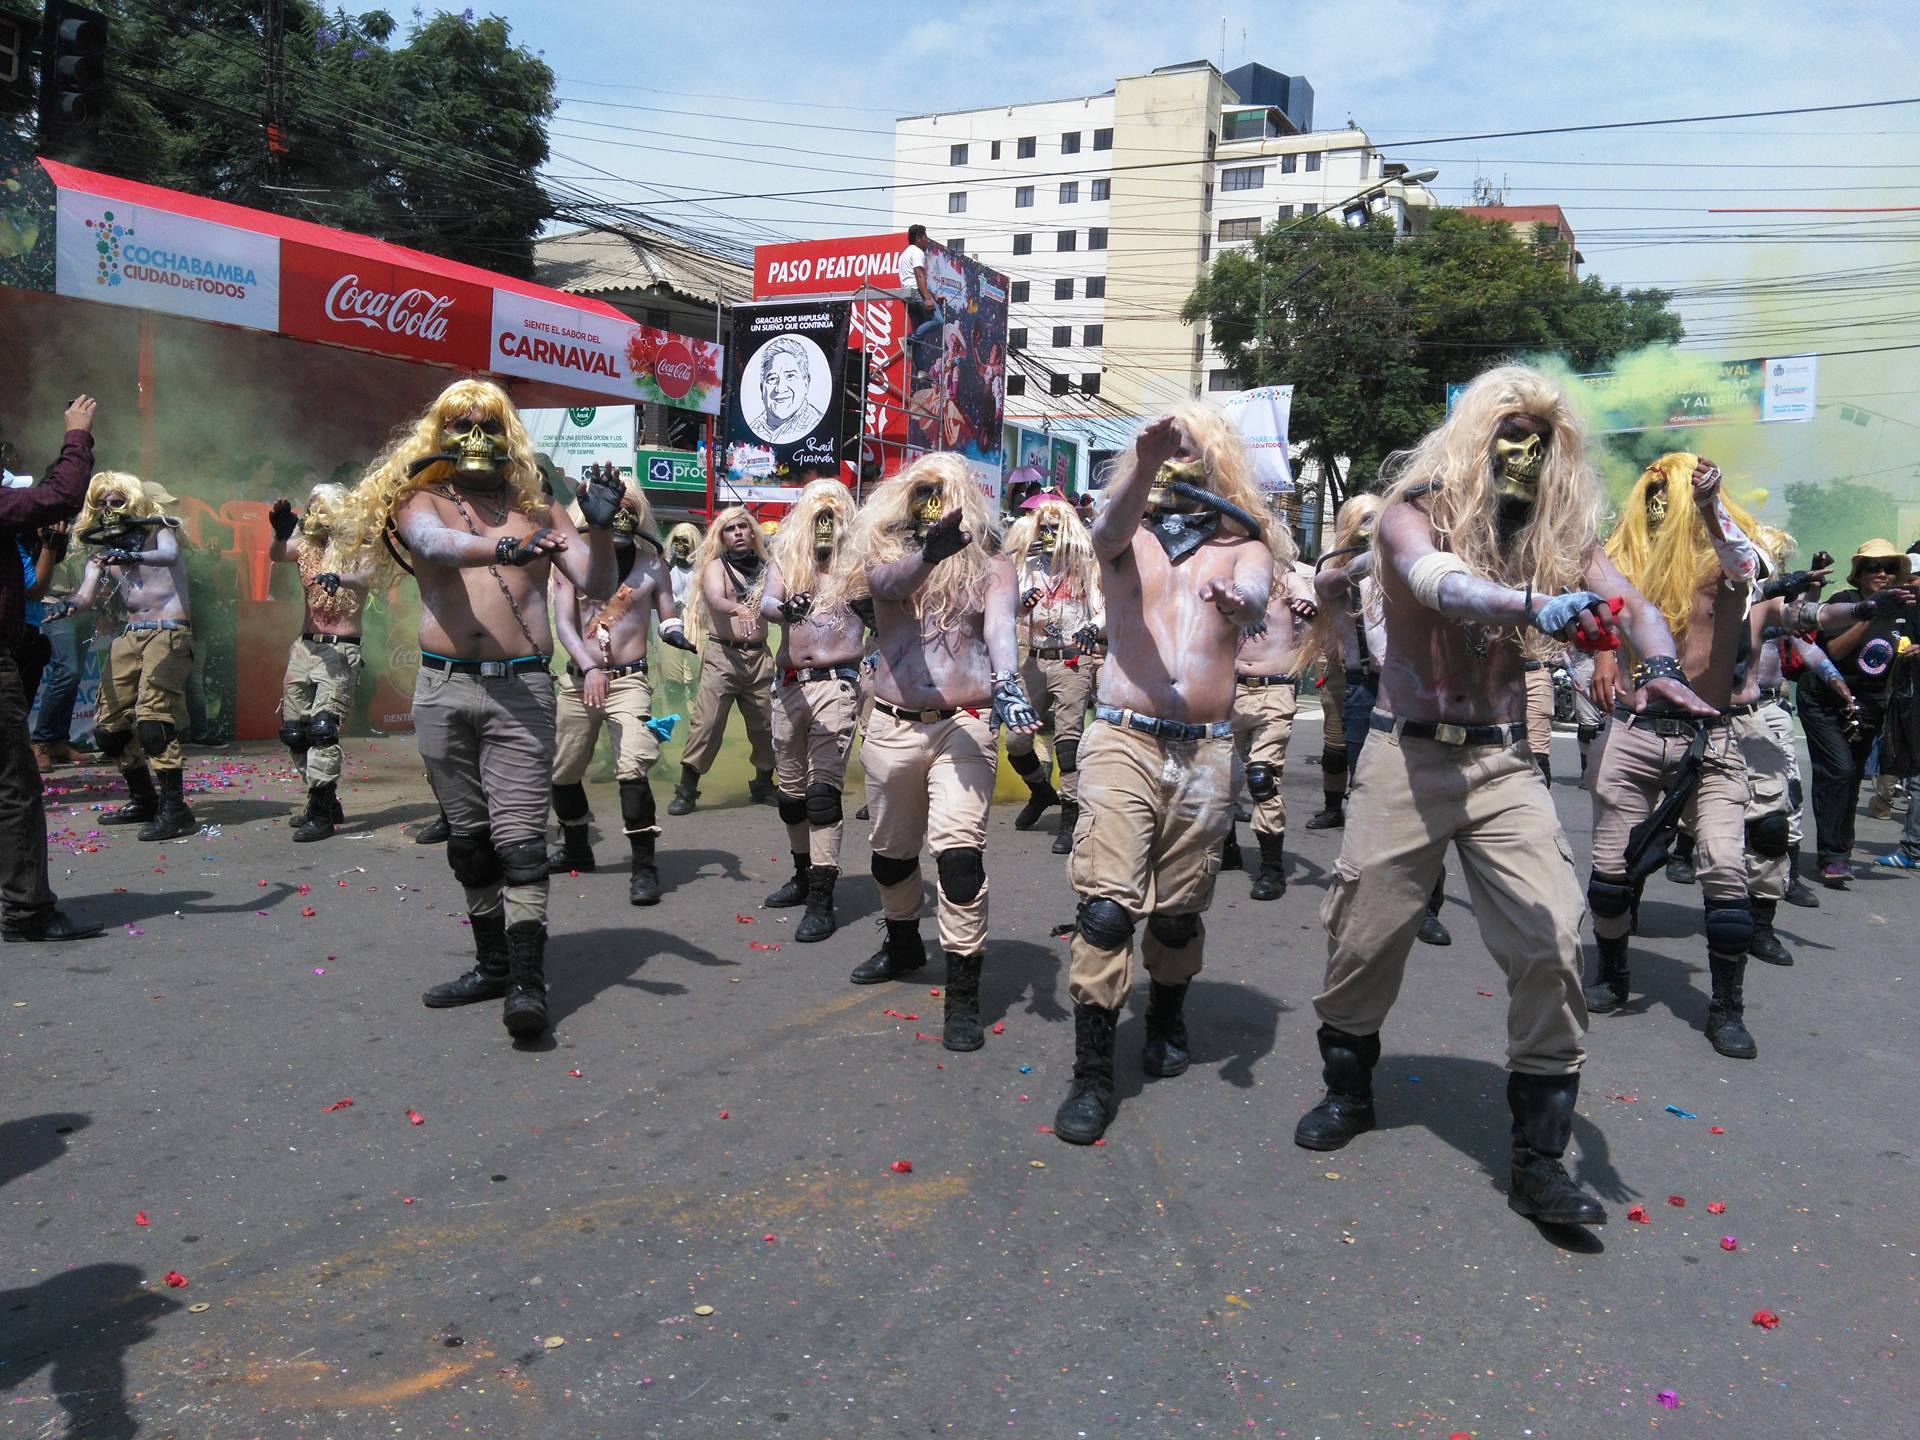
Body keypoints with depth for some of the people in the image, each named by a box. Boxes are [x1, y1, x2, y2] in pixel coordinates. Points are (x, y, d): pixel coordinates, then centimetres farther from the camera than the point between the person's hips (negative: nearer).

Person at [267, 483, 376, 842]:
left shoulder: (359, 548, -3)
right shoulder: (306, 545, 10)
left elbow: (367, 577, -23)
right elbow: (276, 556, -8)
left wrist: (340, 579, -45)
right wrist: (281, 534, -30)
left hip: (341, 650, -6)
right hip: (305, 646, 6)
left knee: (323, 726, -16)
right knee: (293, 730, 9)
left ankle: (321, 814, -13)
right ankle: (326, 802, 22)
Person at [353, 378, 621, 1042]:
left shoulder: (538, 508, 11)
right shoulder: (420, 501, 9)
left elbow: (599, 586, 5)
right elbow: (434, 543, -16)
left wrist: (600, 529, -14)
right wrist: (506, 548, -33)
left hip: (520, 691, -2)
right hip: (443, 689, 2)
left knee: (520, 839, -11)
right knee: (468, 838, 10)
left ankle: (527, 982, -12)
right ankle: (492, 963, 22)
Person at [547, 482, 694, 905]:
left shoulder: (652, 565, 3)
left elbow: (667, 614, 8)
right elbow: (563, 623, -4)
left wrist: (676, 632, -16)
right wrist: (589, 668, -18)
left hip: (629, 680, -2)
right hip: (578, 679, 3)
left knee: (632, 769, -19)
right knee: (562, 771, 14)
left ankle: (644, 866, -11)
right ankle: (576, 849, 37)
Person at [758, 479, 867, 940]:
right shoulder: (787, 557, 9)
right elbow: (764, 603, -7)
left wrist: (877, 606, -29)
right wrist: (785, 609, -31)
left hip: (835, 682, -4)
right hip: (789, 685, 5)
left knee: (823, 788, -13)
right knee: (790, 788, 15)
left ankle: (822, 901, -12)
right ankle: (804, 875, 34)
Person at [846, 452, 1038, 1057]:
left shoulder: (989, 559, 2)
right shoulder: (883, 548, 7)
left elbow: (1000, 625, -15)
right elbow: (885, 584, -18)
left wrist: (1006, 680, -36)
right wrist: (929, 552, -39)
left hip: (966, 726, -3)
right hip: (893, 726, 3)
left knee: (959, 853, -15)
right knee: (892, 850, 19)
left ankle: (963, 993, -7)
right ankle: (903, 945, 45)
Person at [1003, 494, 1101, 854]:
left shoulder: (1084, 565, 4)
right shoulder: (1028, 565, 12)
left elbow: (1104, 608, 1)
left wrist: (1094, 627, -21)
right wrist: (1022, 604, -20)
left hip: (1072, 661, -4)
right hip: (1036, 660, 4)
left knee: (1068, 737, -12)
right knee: (1015, 740, 5)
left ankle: (1070, 818, -10)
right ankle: (1041, 791, 33)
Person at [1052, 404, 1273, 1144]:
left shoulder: (1243, 546, 10)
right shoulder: (1129, 535, 10)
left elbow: (1256, 594, -13)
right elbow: (1112, 522, -16)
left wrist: (1238, 603, -38)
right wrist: (1146, 457, -37)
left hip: (1206, 752, 2)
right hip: (1123, 741, -1)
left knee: (1178, 911, 12)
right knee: (1106, 907, -11)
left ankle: (1166, 1021, 39)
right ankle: (1092, 1072, -2)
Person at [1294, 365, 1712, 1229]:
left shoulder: (1558, 532, 6)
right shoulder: (1415, 512, -5)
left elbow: (1632, 604, -7)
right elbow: (1439, 582, -27)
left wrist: (1659, 668, -30)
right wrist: (1532, 603, -47)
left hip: (1504, 763, 3)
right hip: (1407, 757, -2)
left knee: (1552, 942, -8)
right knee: (1363, 936, 6)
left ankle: (1538, 1159, 5)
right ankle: (1348, 1091, 33)